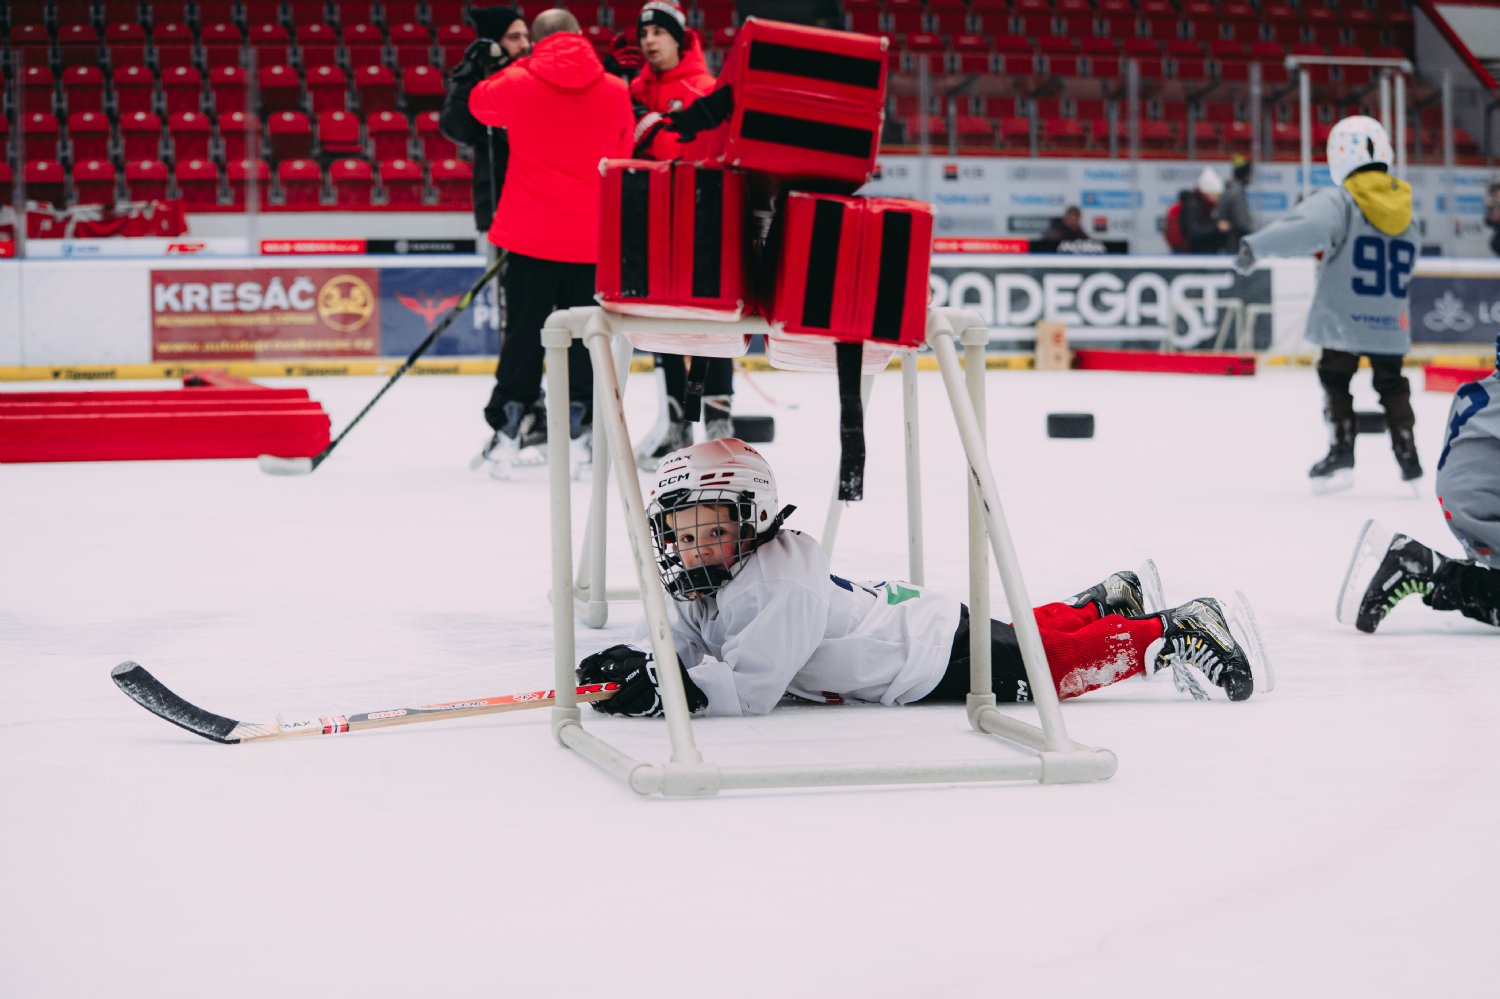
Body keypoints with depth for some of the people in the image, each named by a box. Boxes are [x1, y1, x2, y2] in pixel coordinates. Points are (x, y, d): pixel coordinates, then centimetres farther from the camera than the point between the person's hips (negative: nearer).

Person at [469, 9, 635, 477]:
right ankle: (576, 431, 10)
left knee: (524, 330, 8)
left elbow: (480, 102, 17)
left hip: (530, 234, -1)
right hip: (593, 238, 1)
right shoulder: (615, 92, -1)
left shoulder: (518, 85, -5)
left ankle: (507, 430, 6)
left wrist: (524, 66, 24)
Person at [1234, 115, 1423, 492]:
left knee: (1335, 379, 7)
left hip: (1344, 320, -5)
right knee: (1391, 384, 19)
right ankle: (1407, 454, 20)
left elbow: (1309, 227, -30)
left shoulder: (1338, 201, -11)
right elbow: (1404, 269, 15)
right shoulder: (1404, 207, 9)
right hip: (1390, 324, 5)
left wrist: (1257, 246, -34)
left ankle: (1342, 452, -2)